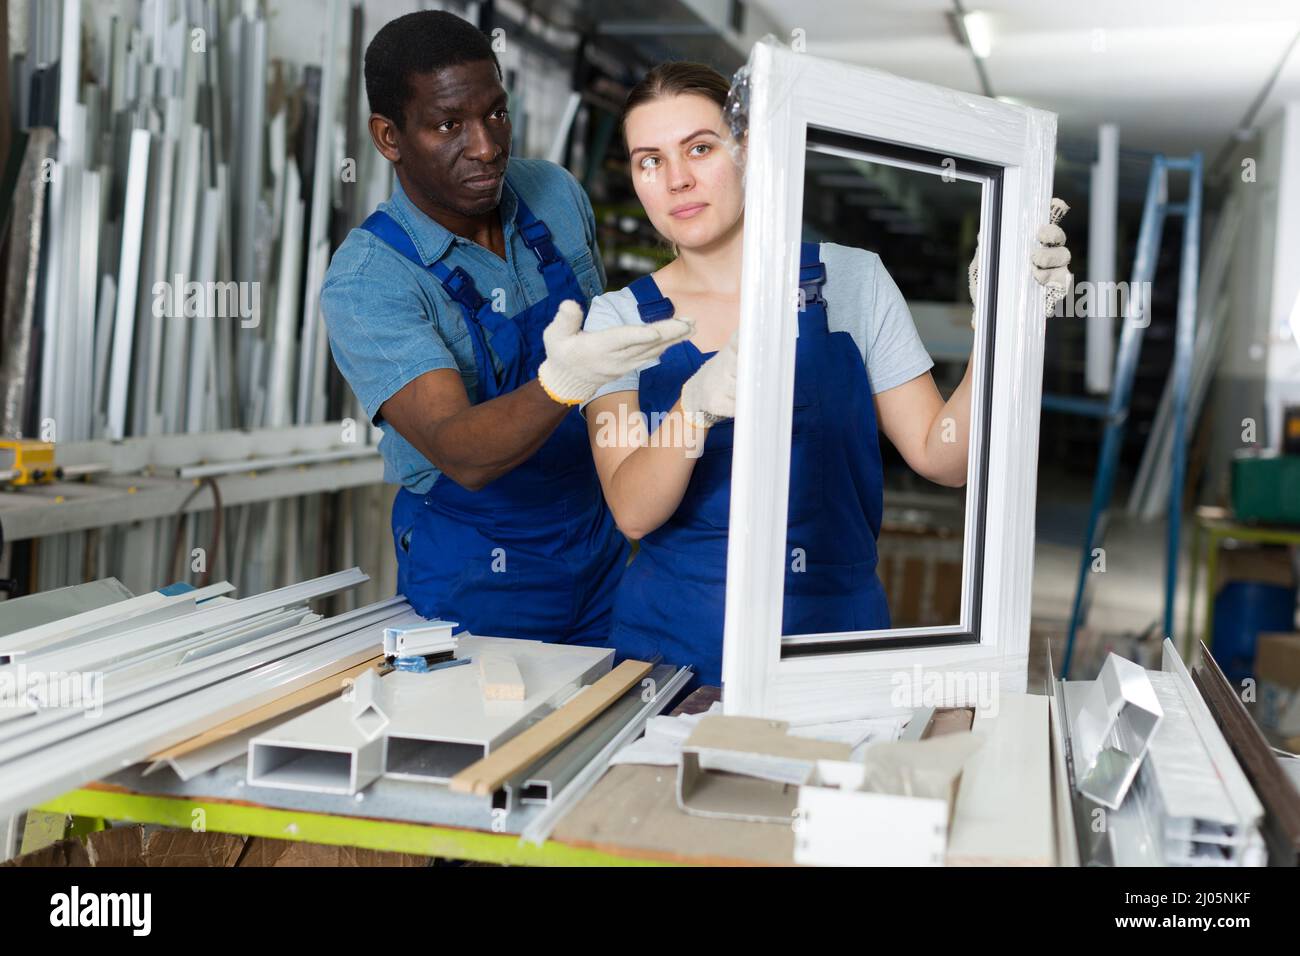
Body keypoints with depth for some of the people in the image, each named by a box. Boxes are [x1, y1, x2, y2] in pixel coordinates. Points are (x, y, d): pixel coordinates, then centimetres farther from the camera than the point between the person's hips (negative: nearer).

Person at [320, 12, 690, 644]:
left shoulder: (556, 194, -4)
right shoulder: (364, 283, -22)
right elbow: (460, 454, -34)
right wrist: (562, 382, -52)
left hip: (601, 541, 5)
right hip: (475, 576, -5)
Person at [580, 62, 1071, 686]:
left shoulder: (851, 280, 3)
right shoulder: (619, 318, 4)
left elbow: (942, 459, 0)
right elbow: (633, 512, -9)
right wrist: (697, 407, -26)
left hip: (836, 632, 0)